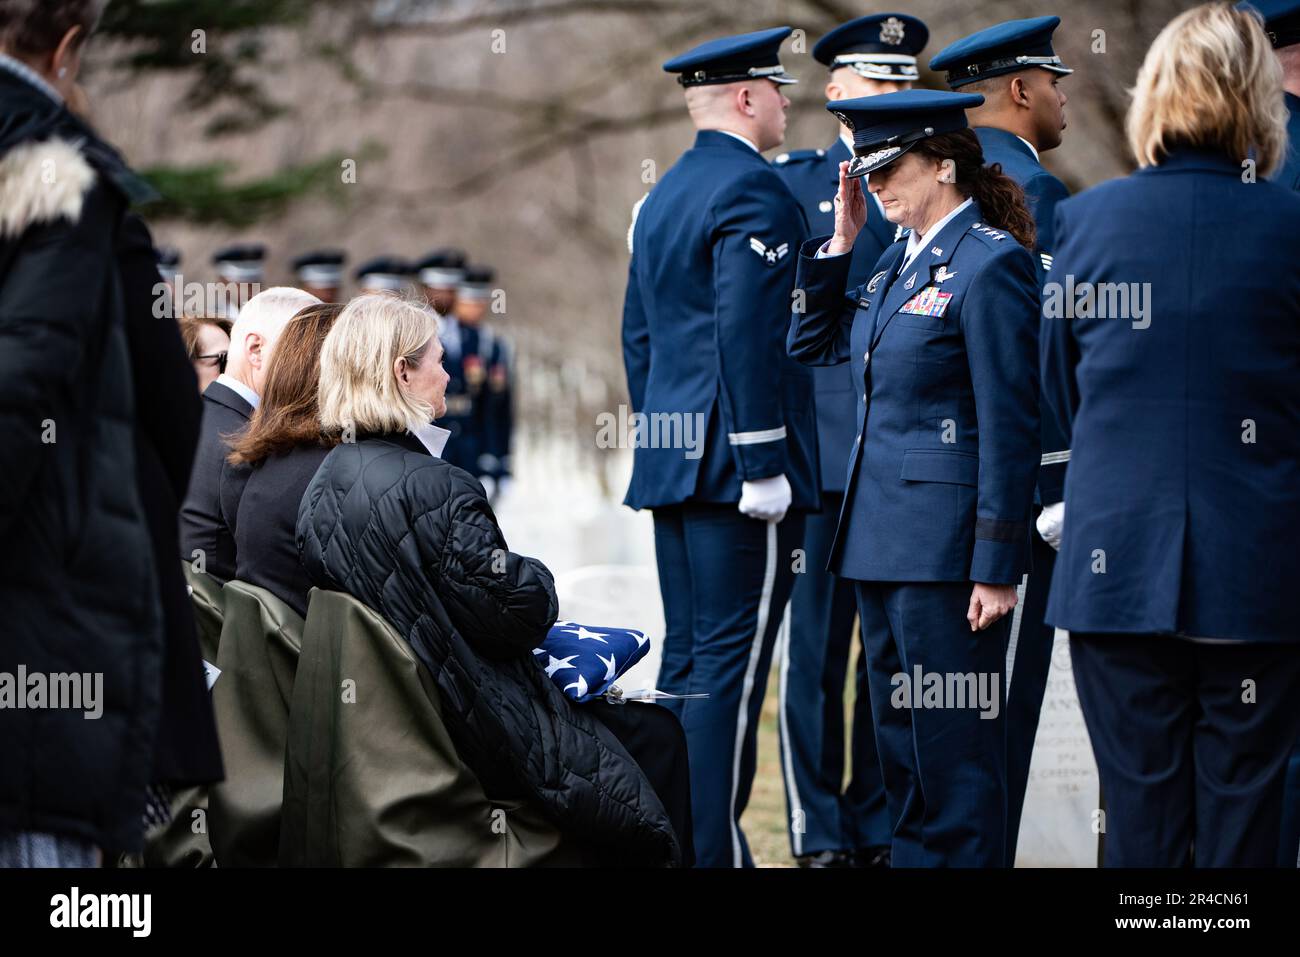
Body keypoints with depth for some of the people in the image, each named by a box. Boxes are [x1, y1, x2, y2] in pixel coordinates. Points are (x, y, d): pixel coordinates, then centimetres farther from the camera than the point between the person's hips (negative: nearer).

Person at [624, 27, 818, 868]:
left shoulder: (662, 197, 17)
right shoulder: (755, 190, -12)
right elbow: (746, 334, -19)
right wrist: (763, 465, -18)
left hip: (673, 461, 9)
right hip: (734, 467, -9)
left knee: (687, 663, 12)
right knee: (731, 667, -8)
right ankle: (712, 849, -9)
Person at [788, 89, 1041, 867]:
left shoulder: (990, 264, -12)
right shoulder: (901, 261, 13)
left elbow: (1009, 426, -15)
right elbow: (815, 343, 24)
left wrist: (997, 568, -17)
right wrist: (840, 241, 11)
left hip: (946, 541, -9)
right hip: (882, 539, 9)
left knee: (954, 746, -4)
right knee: (900, 744, 13)